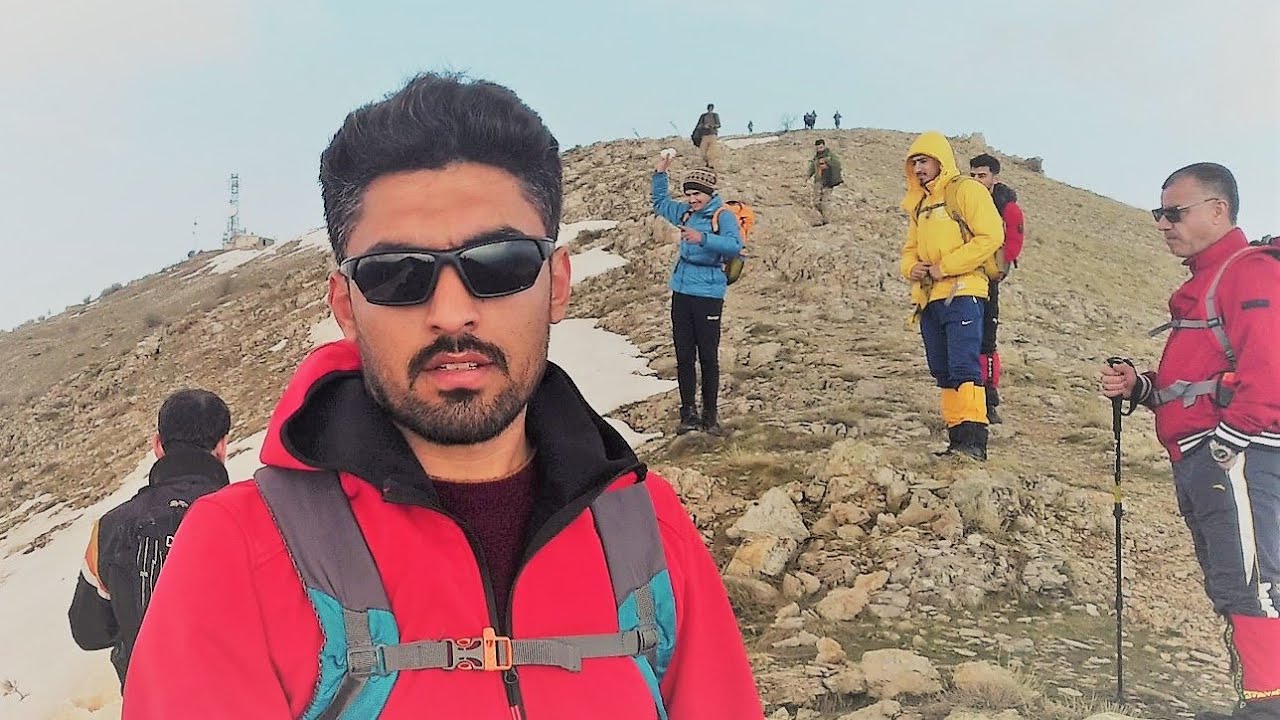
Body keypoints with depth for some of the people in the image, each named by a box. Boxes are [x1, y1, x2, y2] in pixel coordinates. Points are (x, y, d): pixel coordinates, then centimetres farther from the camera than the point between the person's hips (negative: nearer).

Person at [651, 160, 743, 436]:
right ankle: (688, 414, 14)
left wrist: (703, 238, -35)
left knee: (708, 357, -1)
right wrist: (660, 174, 19)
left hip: (708, 294, -6)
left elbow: (734, 246, -24)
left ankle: (710, 415, 8)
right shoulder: (685, 213, 12)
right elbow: (660, 204, 31)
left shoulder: (723, 215, -7)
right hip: (681, 292, 6)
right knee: (684, 356, 7)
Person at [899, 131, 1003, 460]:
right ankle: (957, 437, 12)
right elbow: (911, 248, 26)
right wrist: (911, 267, 1)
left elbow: (990, 236, -12)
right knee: (943, 372, 7)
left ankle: (974, 438, -19)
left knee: (964, 367, -16)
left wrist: (945, 267, -15)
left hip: (962, 293, -8)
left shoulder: (967, 190, -1)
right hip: (928, 299, 8)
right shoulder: (919, 204, 22)